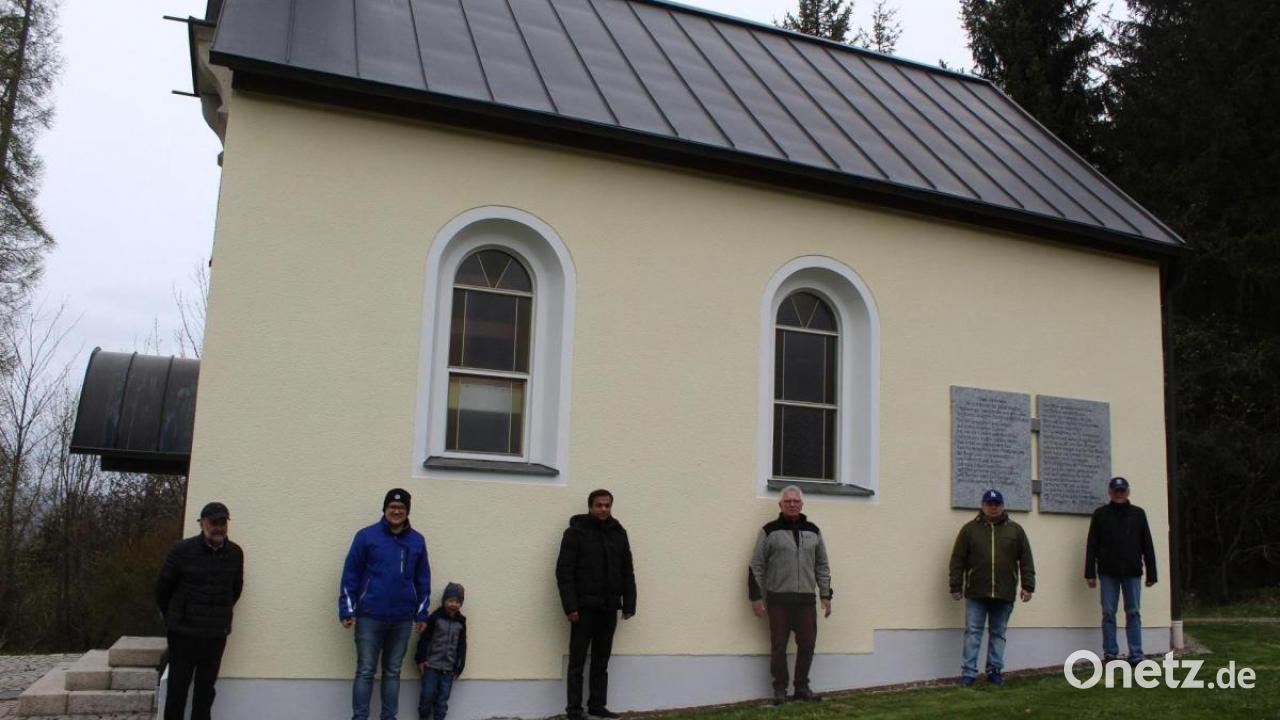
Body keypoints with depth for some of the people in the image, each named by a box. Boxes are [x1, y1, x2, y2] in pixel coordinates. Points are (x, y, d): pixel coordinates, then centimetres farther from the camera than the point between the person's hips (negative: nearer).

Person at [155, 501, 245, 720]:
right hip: (184, 633, -3)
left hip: (216, 635, 3)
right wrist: (172, 619, 12)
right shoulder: (182, 550, -9)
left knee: (205, 689, 9)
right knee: (177, 688, 3)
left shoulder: (235, 553, 1)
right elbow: (163, 587, 2)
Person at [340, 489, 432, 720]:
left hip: (402, 619, 3)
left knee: (392, 671, 11)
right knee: (365, 671, 2)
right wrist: (347, 610, -7)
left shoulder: (417, 541, 6)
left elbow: (422, 580, 11)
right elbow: (350, 575, -2)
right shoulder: (366, 535, -3)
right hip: (370, 616, -3)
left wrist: (421, 614, 8)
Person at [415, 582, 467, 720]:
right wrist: (420, 659, -8)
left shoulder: (461, 622, 4)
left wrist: (459, 667, 6)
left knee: (443, 698, 6)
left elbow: (462, 646, 8)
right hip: (431, 666, -3)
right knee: (428, 695, -2)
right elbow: (424, 639, -5)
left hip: (449, 668, 3)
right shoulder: (435, 617, -6)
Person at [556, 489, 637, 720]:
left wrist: (629, 605, 6)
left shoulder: (619, 533, 10)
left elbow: (627, 572, 12)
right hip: (584, 606, -5)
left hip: (609, 608, 5)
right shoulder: (576, 532, -5)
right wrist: (570, 606, -16)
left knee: (601, 662, 11)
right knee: (578, 661, 1)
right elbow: (564, 572, -10)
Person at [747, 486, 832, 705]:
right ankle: (780, 689, 11)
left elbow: (822, 566, 16)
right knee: (779, 646, 0)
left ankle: (802, 687, 20)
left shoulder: (813, 531, 12)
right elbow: (756, 566, -1)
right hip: (778, 600, -3)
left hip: (806, 600, 3)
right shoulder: (770, 531, -1)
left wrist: (825, 595, 11)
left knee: (807, 645, 5)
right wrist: (756, 596, -5)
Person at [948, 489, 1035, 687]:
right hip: (976, 593, -1)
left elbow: (1026, 560, 7)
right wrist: (955, 586, -1)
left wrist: (1028, 586, -1)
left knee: (998, 633, 9)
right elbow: (958, 559, 3)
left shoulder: (1015, 530, 8)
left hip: (1004, 594, 1)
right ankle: (968, 672, 2)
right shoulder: (970, 529, 4)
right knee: (972, 632, -1)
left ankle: (994, 670, 18)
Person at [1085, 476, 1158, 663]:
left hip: (1132, 572, 1)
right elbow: (1092, 546, 3)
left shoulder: (1138, 514, 8)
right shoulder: (1100, 514, 5)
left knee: (1133, 613, 2)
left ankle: (1136, 654, 6)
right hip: (1108, 572, -1)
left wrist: (1151, 574, 3)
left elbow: (1148, 546, 8)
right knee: (1108, 613, 1)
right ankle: (1110, 653, 7)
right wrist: (1090, 573, -3)